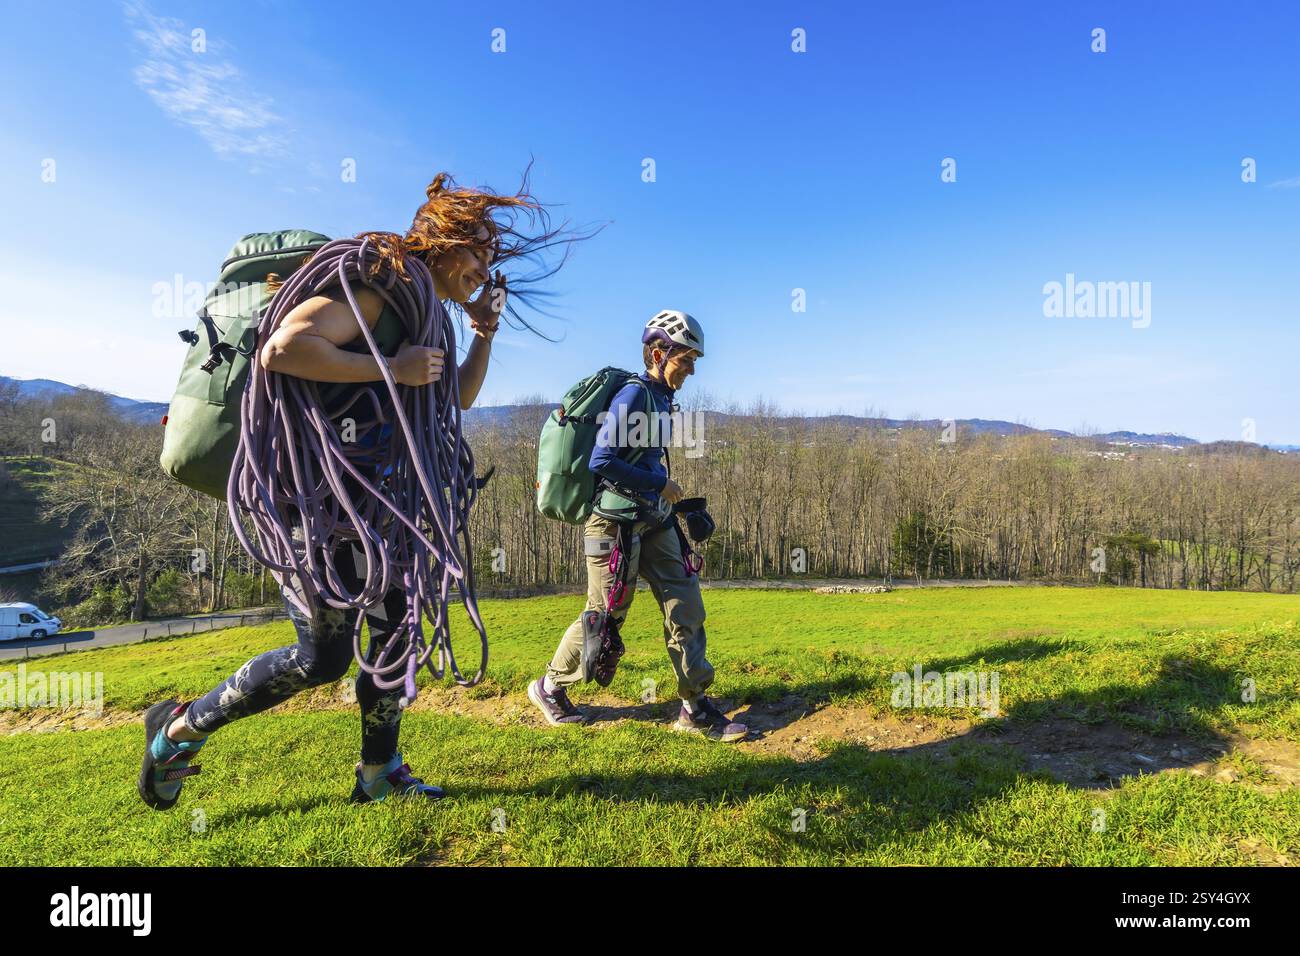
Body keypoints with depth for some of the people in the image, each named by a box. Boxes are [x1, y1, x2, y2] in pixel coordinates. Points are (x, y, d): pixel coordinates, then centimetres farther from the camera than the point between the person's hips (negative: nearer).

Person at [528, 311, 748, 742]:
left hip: (653, 521, 9)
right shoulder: (633, 394, -16)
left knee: (685, 606, 4)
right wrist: (661, 486, -16)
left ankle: (696, 709, 13)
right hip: (618, 523, -8)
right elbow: (602, 462, -23)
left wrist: (666, 500, 17)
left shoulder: (662, 398, 12)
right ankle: (550, 688, 27)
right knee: (605, 616, 4)